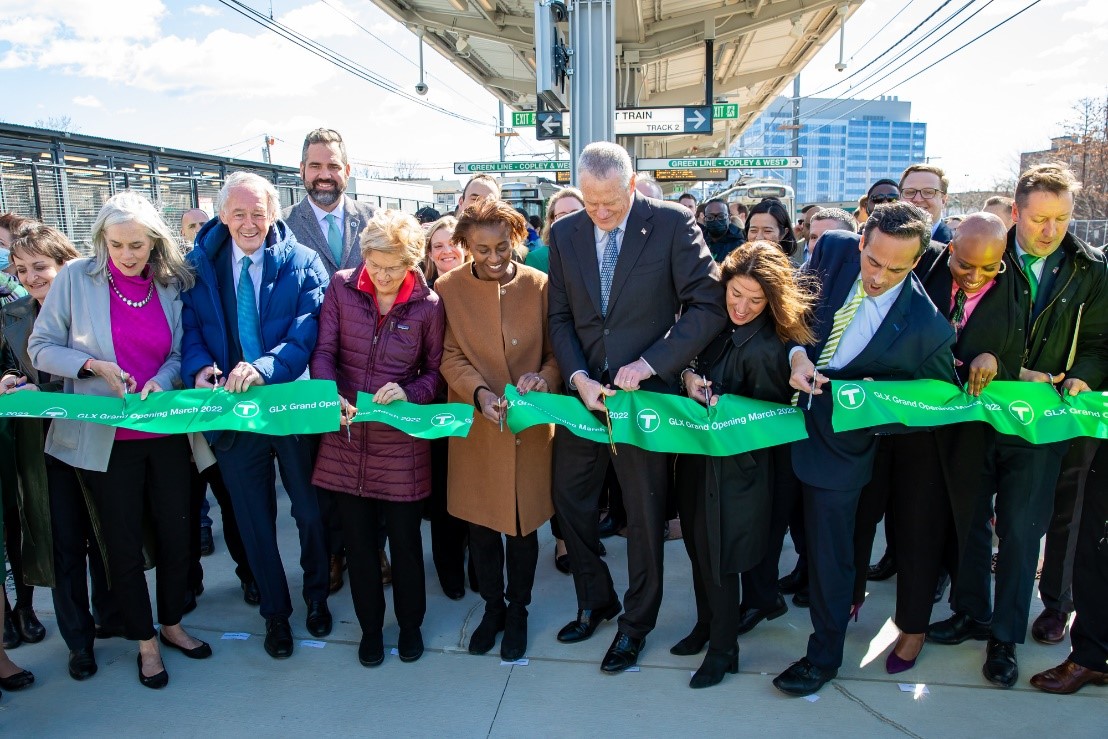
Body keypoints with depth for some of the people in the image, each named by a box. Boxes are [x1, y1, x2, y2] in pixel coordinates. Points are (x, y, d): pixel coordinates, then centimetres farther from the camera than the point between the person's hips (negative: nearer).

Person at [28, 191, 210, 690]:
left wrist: (160, 382, -12)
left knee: (177, 532, 11)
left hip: (165, 431, 2)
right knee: (123, 544, 9)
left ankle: (172, 624, 34)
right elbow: (41, 348, -2)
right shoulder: (76, 278, -6)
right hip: (105, 437, -2)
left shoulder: (172, 285, 1)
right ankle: (145, 641, 27)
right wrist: (92, 365, -18)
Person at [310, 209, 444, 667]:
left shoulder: (427, 304, -6)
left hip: (401, 441, -2)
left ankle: (410, 623, 35)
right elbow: (323, 352, -2)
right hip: (346, 438, 2)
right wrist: (330, 396, -20)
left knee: (405, 538, 11)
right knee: (358, 539, 14)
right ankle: (370, 627, 35)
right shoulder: (341, 288, -2)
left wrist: (410, 394, -19)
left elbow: (436, 372, 0)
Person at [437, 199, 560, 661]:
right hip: (476, 428, 1)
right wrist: (479, 393, -22)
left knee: (523, 524, 11)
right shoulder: (449, 290, -3)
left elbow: (557, 351, -2)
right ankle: (492, 606, 36)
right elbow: (450, 357, -5)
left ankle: (518, 610, 34)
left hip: (530, 426, 0)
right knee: (481, 525, 12)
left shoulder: (539, 285, -4)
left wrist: (543, 378, -22)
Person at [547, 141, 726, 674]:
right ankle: (595, 601, 36)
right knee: (570, 499, 13)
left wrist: (649, 362, -18)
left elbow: (708, 306, -12)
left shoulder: (672, 224, -9)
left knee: (644, 512, 9)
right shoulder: (564, 234, 3)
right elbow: (560, 318, 5)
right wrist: (577, 378, -11)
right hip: (583, 390, 4)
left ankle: (636, 623, 30)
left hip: (646, 390, -4)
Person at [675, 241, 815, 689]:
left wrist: (717, 402, -25)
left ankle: (723, 650, 26)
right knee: (698, 547, 19)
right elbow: (694, 365, 11)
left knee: (718, 556, 5)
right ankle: (706, 625, 41)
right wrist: (689, 376, -10)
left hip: (736, 466, -7)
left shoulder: (768, 347, -22)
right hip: (702, 457, 7)